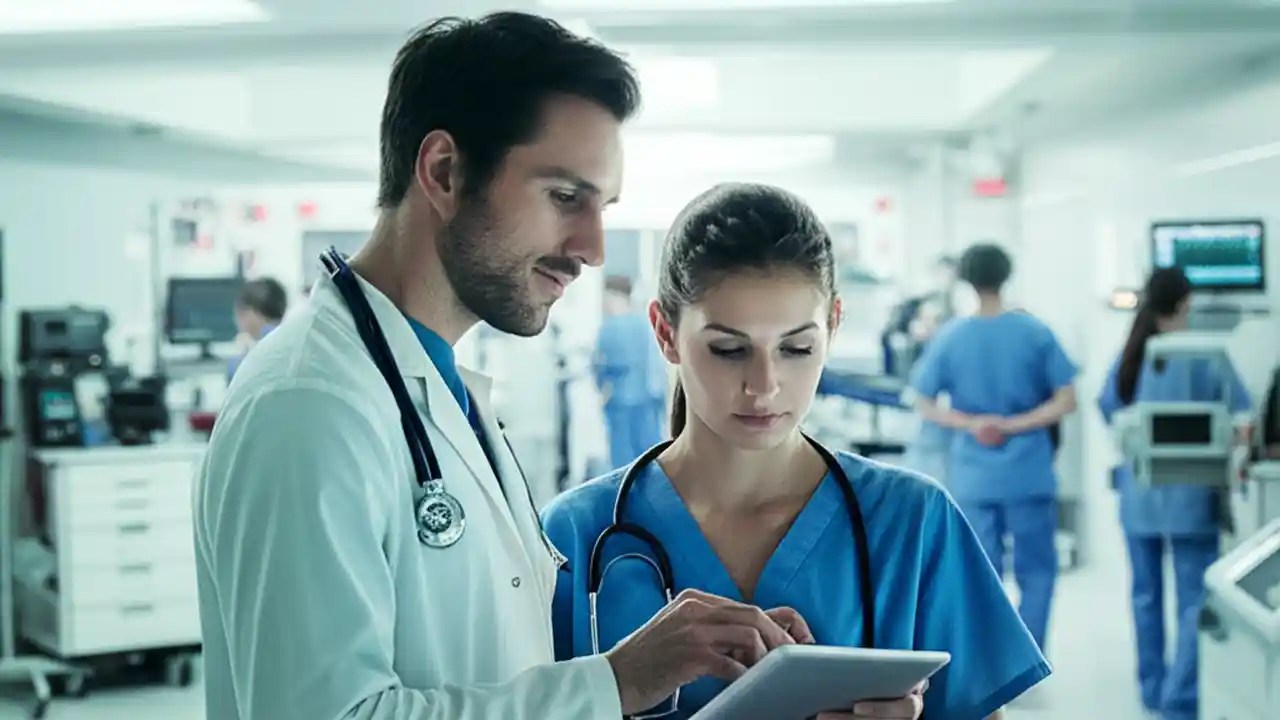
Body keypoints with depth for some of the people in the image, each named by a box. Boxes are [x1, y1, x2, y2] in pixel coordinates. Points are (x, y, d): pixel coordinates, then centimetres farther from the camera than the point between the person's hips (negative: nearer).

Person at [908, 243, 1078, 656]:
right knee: (1036, 571, 12)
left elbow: (925, 404, -1)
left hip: (973, 478, 1)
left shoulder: (949, 338, -4)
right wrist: (1014, 426, -7)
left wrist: (972, 423, -7)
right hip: (1028, 474, -1)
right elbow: (1066, 402, -5)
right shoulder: (1035, 333, -6)